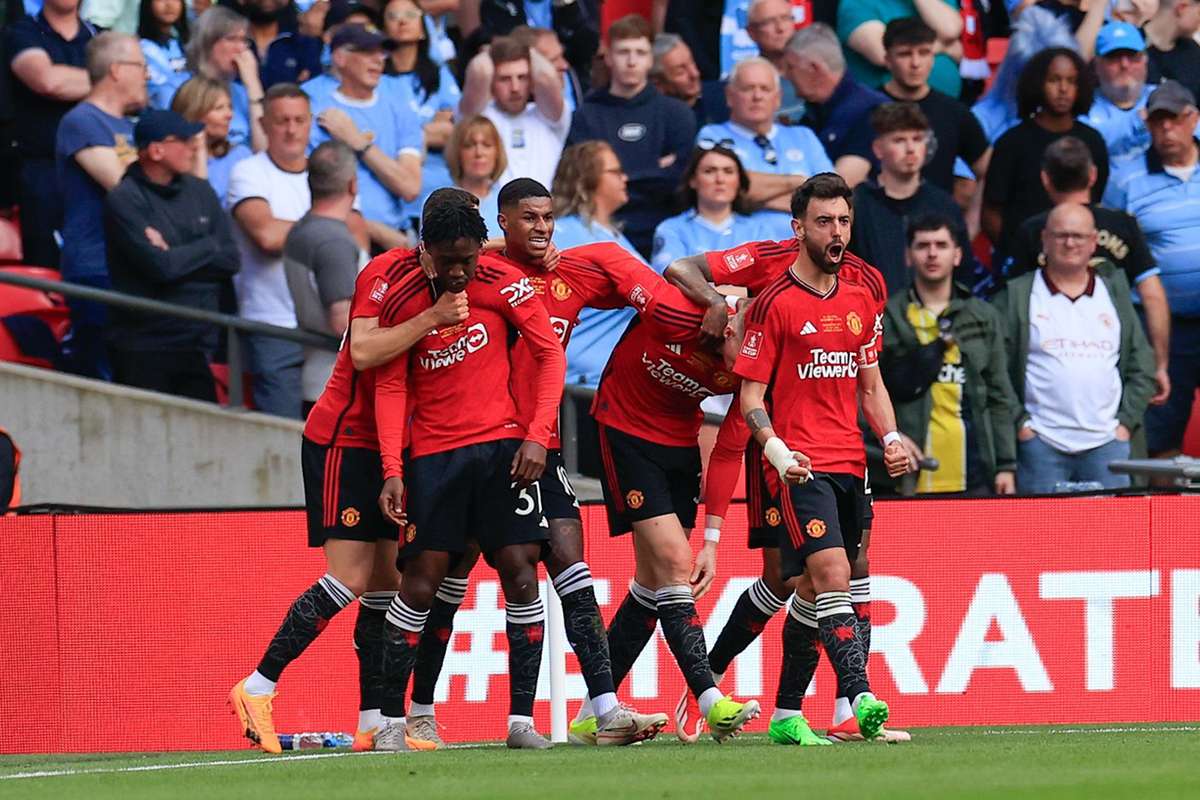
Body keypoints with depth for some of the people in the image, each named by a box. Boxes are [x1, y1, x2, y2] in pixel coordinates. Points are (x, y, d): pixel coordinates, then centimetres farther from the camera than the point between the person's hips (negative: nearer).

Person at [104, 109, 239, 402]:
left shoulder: (199, 191, 11)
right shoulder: (124, 200, -8)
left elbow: (230, 260, 6)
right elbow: (160, 267, -18)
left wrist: (177, 258, -9)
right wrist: (209, 246, -2)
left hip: (198, 344, 5)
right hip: (144, 349, -5)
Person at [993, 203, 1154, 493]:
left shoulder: (1115, 291, 16)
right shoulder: (1016, 295, 5)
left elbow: (1141, 365, 16)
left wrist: (1127, 422, 5)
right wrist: (1019, 423, -6)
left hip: (1107, 443, 3)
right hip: (1041, 443, -3)